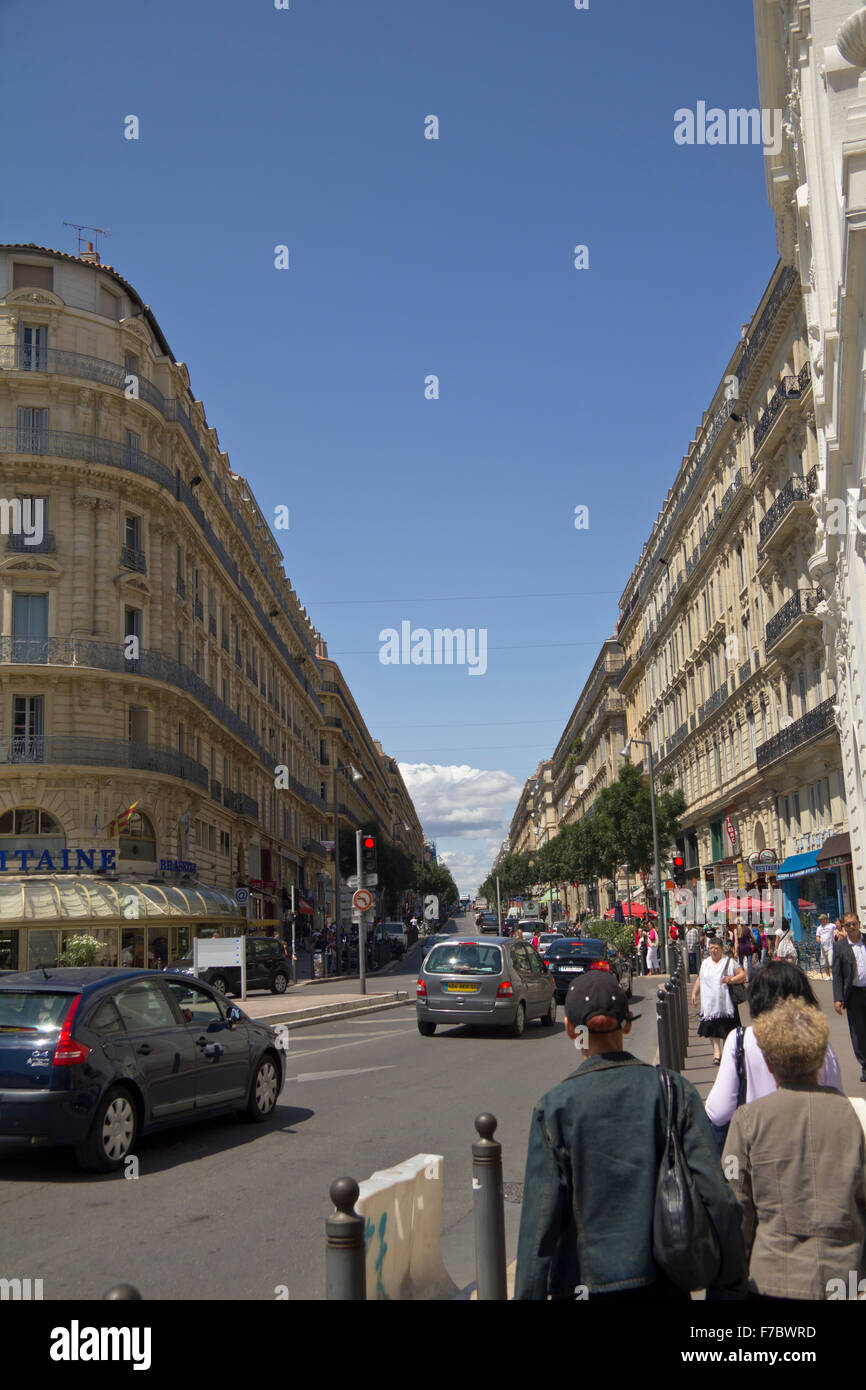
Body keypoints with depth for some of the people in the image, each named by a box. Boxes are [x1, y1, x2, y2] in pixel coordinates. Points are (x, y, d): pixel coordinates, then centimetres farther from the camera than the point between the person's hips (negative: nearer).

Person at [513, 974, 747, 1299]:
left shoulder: (555, 1108, -11)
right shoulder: (675, 1090, -6)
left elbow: (540, 1224, -12)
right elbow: (718, 1200, -8)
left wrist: (528, 1294, -5)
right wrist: (728, 1287, -1)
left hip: (586, 1284, -1)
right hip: (663, 1283, 2)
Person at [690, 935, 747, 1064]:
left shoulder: (729, 962, -1)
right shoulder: (705, 963, 13)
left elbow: (743, 975, -4)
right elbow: (699, 979, 22)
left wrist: (731, 980, -20)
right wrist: (694, 993, 14)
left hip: (725, 1002, -3)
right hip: (709, 1003, 3)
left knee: (726, 1029, 2)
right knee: (713, 1028, -2)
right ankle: (716, 1052, 1)